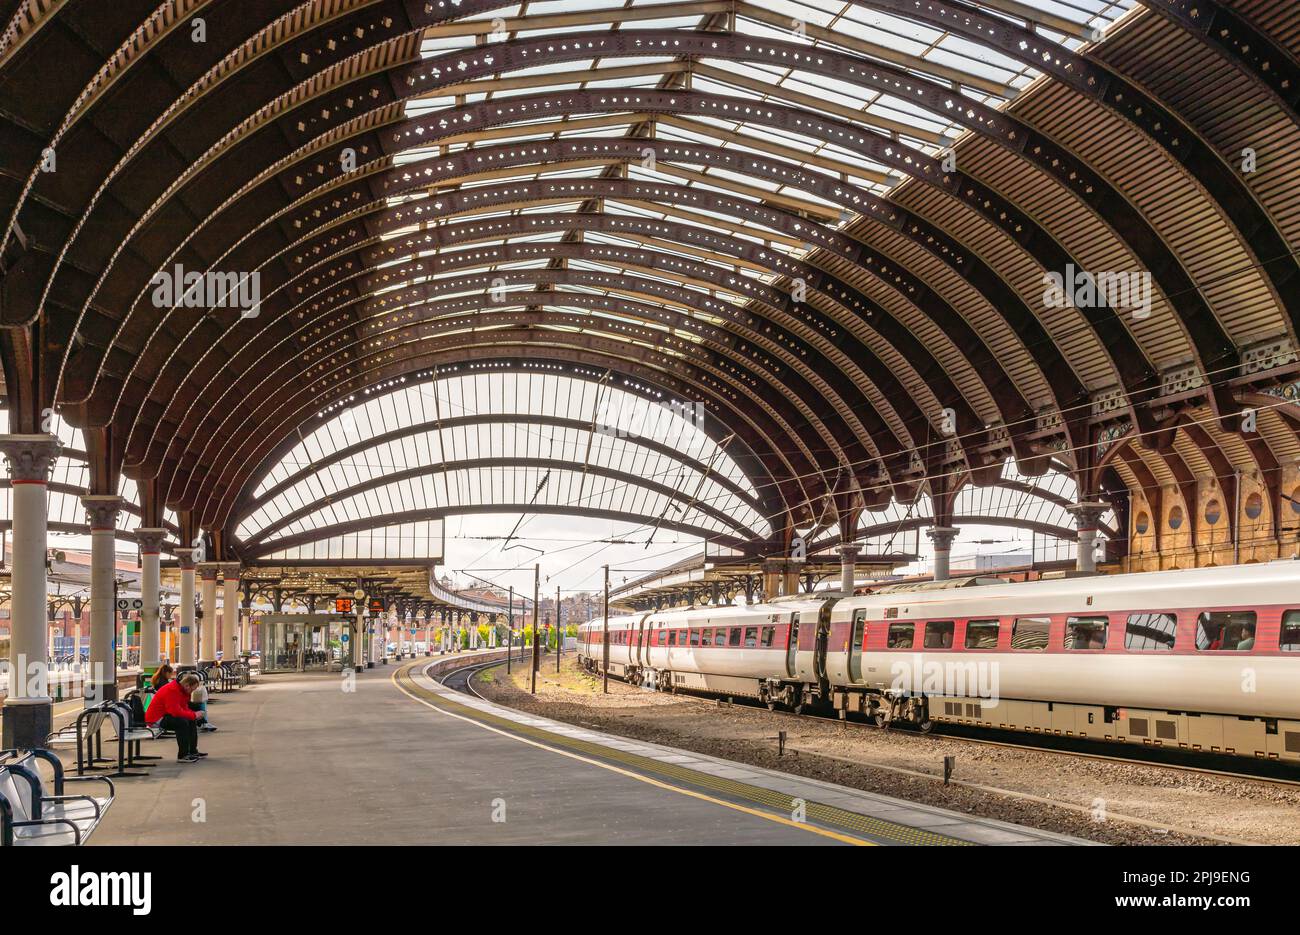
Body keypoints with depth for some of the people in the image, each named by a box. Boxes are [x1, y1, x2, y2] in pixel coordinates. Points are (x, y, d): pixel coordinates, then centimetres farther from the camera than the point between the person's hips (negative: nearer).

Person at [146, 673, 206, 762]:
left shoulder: (182, 690, 6)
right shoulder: (171, 691, -26)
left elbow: (184, 708, 10)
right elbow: (176, 711, -31)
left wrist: (193, 714, -9)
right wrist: (193, 715, -23)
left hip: (166, 714, 10)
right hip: (156, 718, -10)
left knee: (192, 721, 7)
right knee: (182, 722, -28)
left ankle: (193, 752, 15)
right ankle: (182, 756, -25)